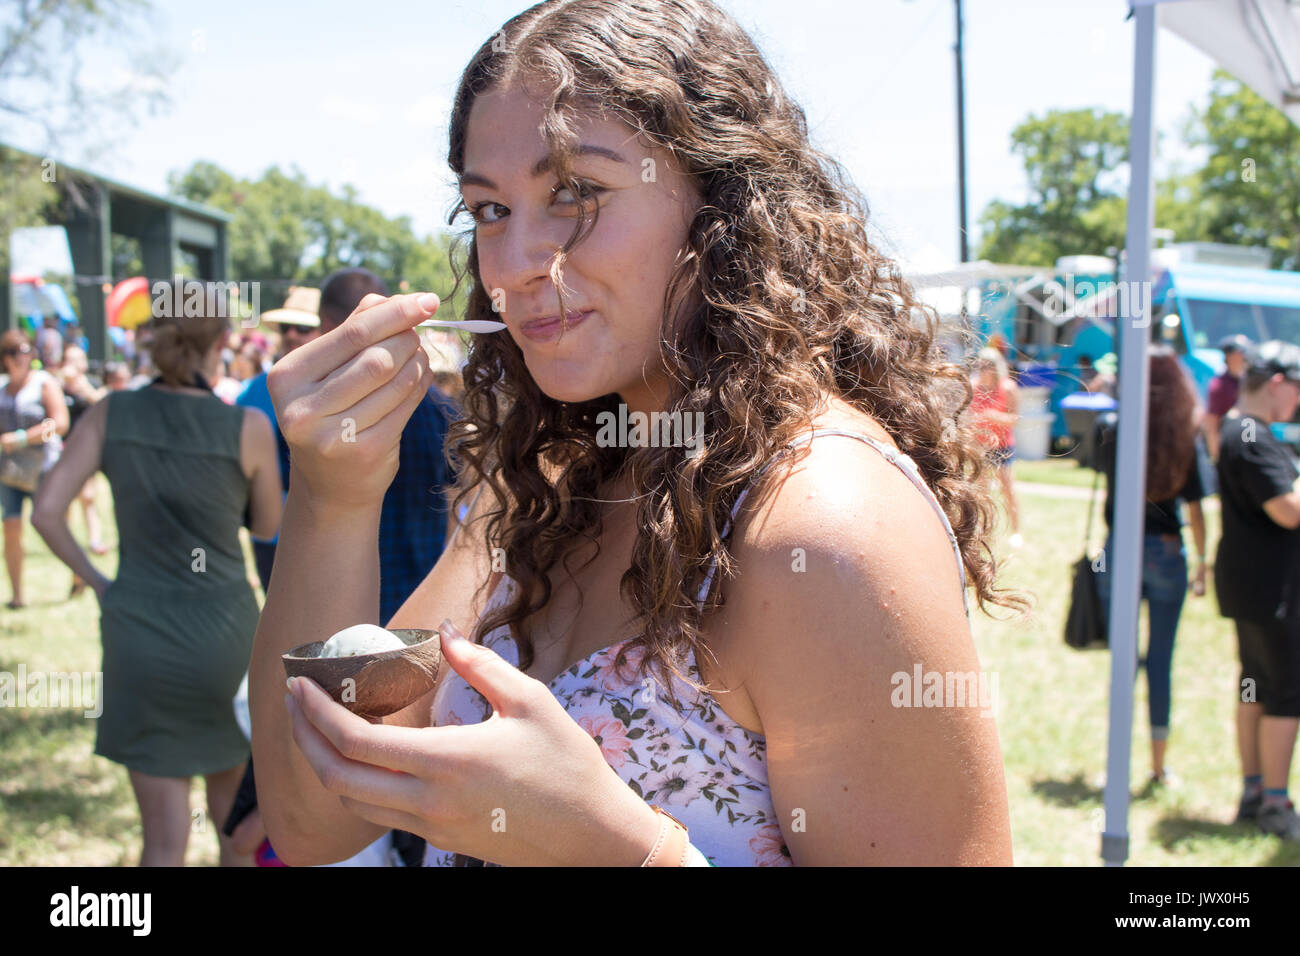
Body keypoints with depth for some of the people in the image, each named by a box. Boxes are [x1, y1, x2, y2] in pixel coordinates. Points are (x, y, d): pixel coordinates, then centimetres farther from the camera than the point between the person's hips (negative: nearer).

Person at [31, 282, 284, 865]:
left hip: (138, 635, 2)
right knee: (233, 816, 21)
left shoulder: (110, 414, -4)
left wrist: (95, 581, 6)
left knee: (165, 839, 10)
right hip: (225, 633, -1)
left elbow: (46, 512, -8)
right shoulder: (248, 427, -10)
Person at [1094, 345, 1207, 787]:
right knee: (1161, 658, 8)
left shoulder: (1115, 434, -7)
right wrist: (1202, 561, 7)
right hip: (1167, 551, 0)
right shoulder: (1185, 439, -6)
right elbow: (1193, 507, -3)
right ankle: (1159, 764, 15)